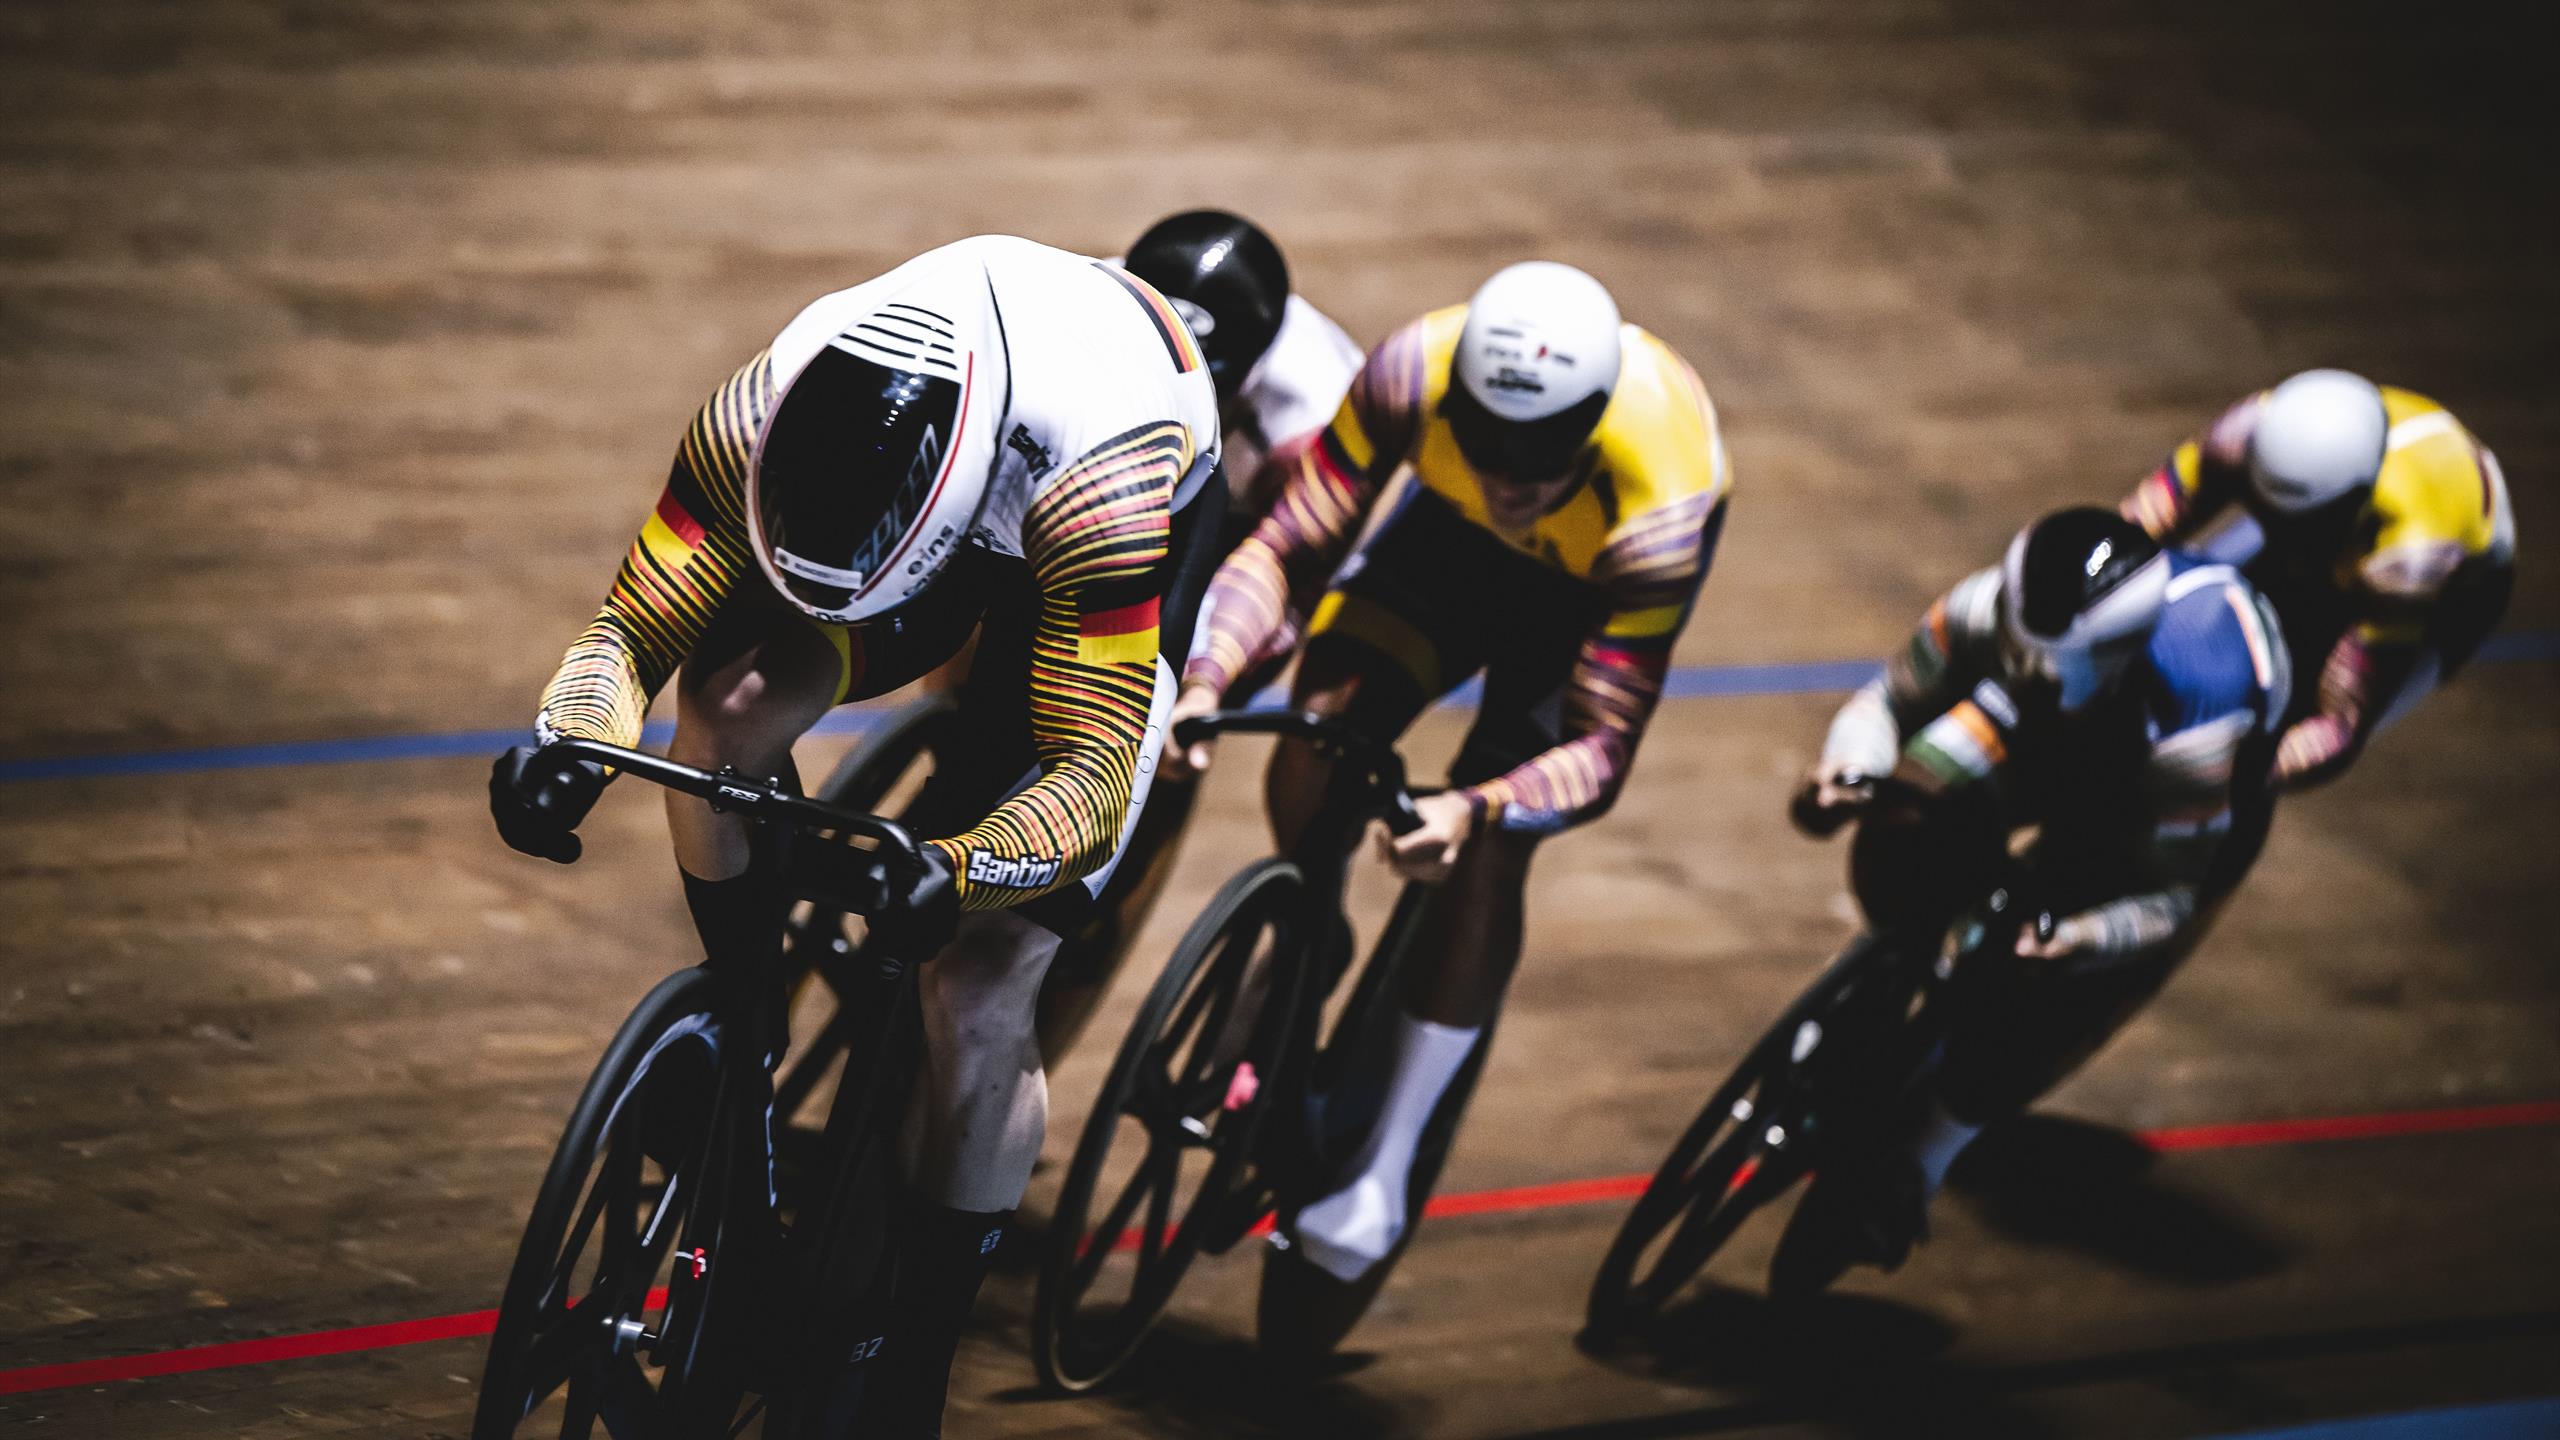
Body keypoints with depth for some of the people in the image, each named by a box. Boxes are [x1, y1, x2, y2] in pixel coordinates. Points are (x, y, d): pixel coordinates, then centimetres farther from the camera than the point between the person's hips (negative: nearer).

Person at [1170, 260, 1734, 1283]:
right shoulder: (1415, 377, -39)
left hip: (1596, 583, -3)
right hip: (1455, 538, 3)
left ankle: (1385, 1169, -3)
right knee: (1312, 757, -16)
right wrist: (1204, 679, -50)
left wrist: (1476, 810, -60)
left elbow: (1600, 752, -41)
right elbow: (1284, 546, -33)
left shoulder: (1653, 506, -44)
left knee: (1485, 855, -17)